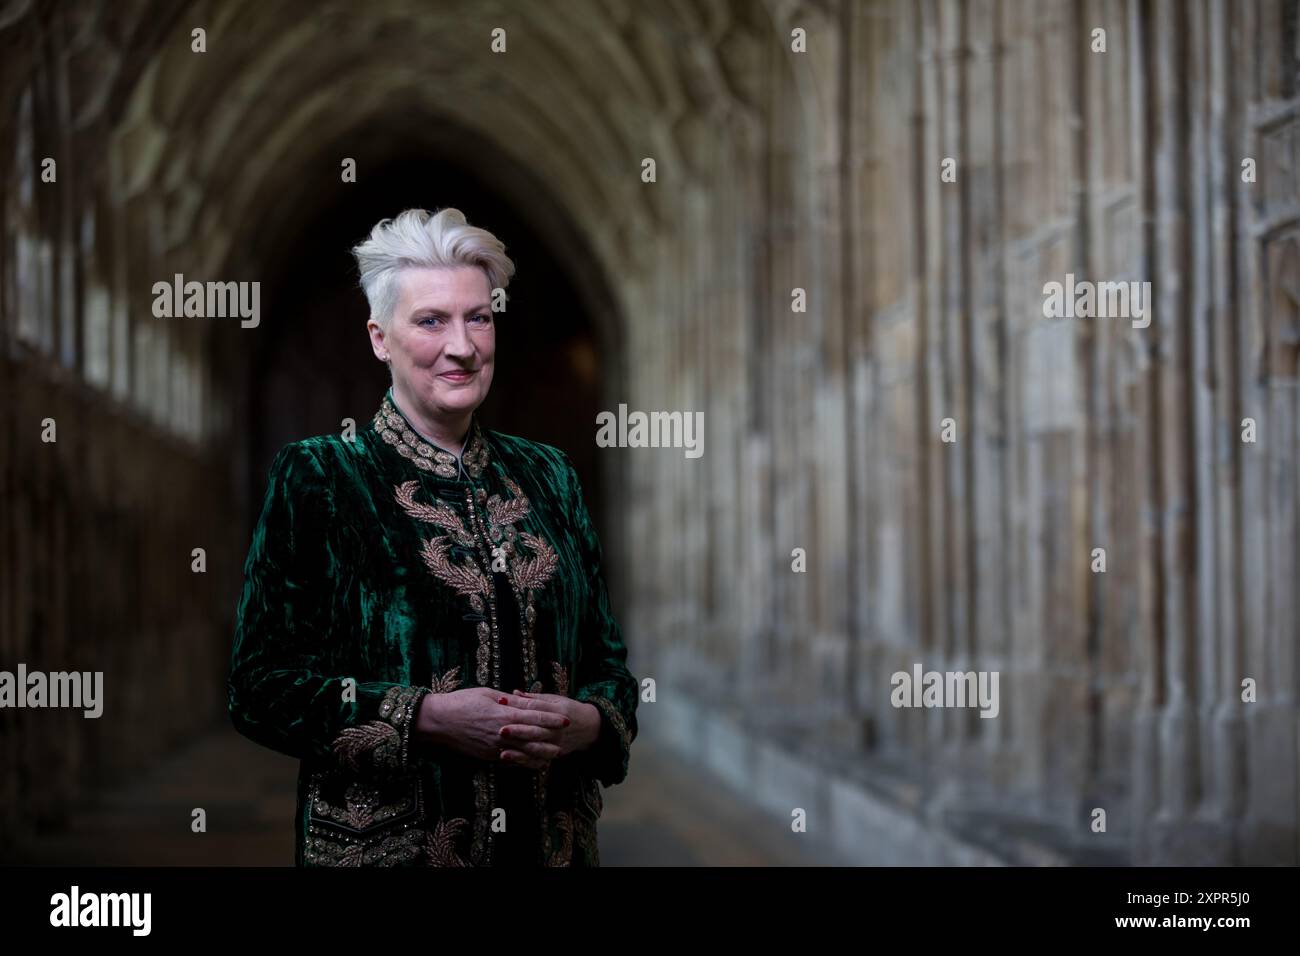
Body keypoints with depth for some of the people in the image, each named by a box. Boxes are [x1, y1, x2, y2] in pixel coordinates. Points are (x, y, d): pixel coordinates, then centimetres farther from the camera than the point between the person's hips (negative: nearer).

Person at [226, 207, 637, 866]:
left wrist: (586, 723, -11)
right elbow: (260, 686, -10)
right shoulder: (316, 478, -5)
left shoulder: (547, 477, 8)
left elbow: (608, 663, 11)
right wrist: (426, 719, -20)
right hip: (380, 844, -4)